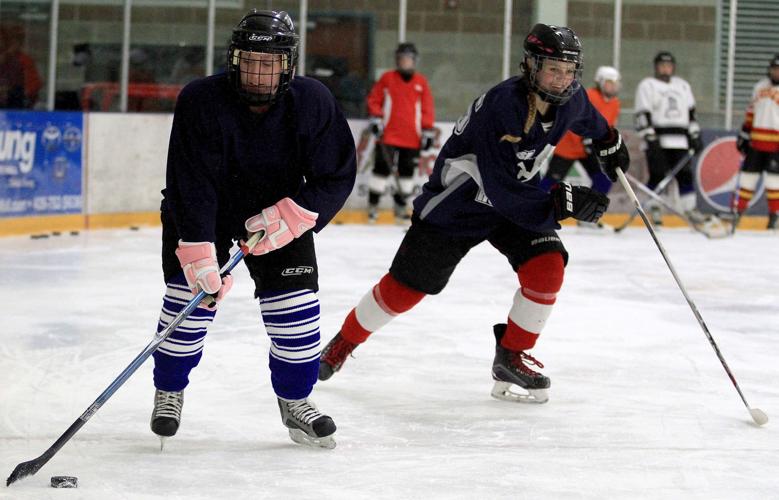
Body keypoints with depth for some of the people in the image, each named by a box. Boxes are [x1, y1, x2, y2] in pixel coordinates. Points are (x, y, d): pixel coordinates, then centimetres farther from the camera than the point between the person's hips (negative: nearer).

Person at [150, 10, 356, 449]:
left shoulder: (313, 103, -22)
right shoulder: (201, 101, -28)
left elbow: (337, 177, -16)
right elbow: (192, 186, -31)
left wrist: (291, 216, -29)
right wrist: (199, 255, -39)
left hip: (279, 211, 2)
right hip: (201, 213, -2)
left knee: (296, 304, -6)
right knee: (193, 296, -13)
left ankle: (295, 400, 15)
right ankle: (169, 391, 11)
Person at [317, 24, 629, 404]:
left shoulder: (570, 100, -12)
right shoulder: (500, 106, -34)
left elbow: (586, 116, 17)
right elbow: (502, 189, -35)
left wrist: (609, 142, 31)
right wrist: (558, 204, -40)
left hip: (520, 197, 6)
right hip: (457, 200, -6)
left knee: (547, 266, -18)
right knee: (406, 286, 1)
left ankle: (511, 356, 1)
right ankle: (343, 342, 26)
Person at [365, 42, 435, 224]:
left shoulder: (421, 82, 6)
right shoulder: (387, 78, 2)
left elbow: (427, 108, 7)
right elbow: (373, 99, 8)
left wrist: (428, 131, 3)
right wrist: (376, 118, -4)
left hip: (411, 138, 2)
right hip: (388, 135, -2)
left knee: (407, 171, 7)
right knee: (382, 168, -3)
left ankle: (401, 205, 20)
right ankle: (373, 205, 4)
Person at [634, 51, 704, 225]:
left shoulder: (683, 86, 18)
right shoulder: (647, 86, 1)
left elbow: (691, 113, 21)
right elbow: (642, 115, -7)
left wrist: (695, 136, 14)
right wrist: (650, 138, -16)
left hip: (679, 141, 4)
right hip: (657, 141, -4)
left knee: (685, 175, 1)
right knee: (657, 175, -7)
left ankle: (689, 208, 8)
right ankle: (654, 208, 2)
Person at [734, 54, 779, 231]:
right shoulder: (761, 86, 13)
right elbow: (751, 111, 19)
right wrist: (744, 135, 17)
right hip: (757, 140, 5)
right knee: (749, 173, 6)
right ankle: (738, 211, 14)